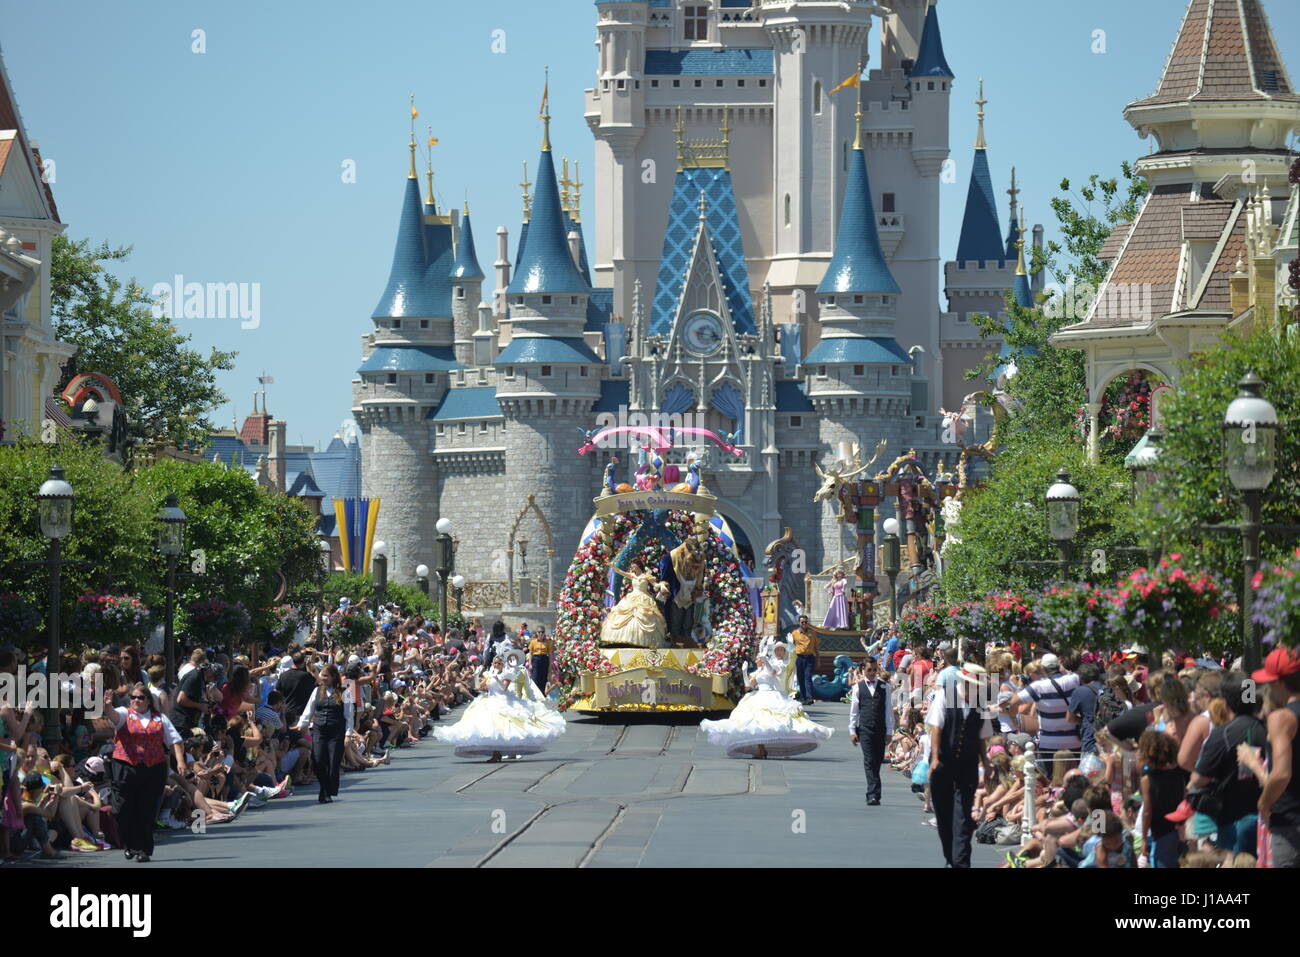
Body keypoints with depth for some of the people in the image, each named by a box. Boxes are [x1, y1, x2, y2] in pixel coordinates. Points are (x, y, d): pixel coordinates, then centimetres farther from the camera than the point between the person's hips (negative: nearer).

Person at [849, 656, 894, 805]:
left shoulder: (884, 687, 9)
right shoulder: (858, 688, 6)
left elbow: (889, 709, 9)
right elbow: (853, 710, 7)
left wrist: (889, 731, 5)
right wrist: (852, 730, 1)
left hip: (880, 730, 2)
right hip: (865, 729, -2)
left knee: (877, 761, 7)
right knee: (869, 761, -11)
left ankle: (872, 794, 18)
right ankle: (873, 794, -17)